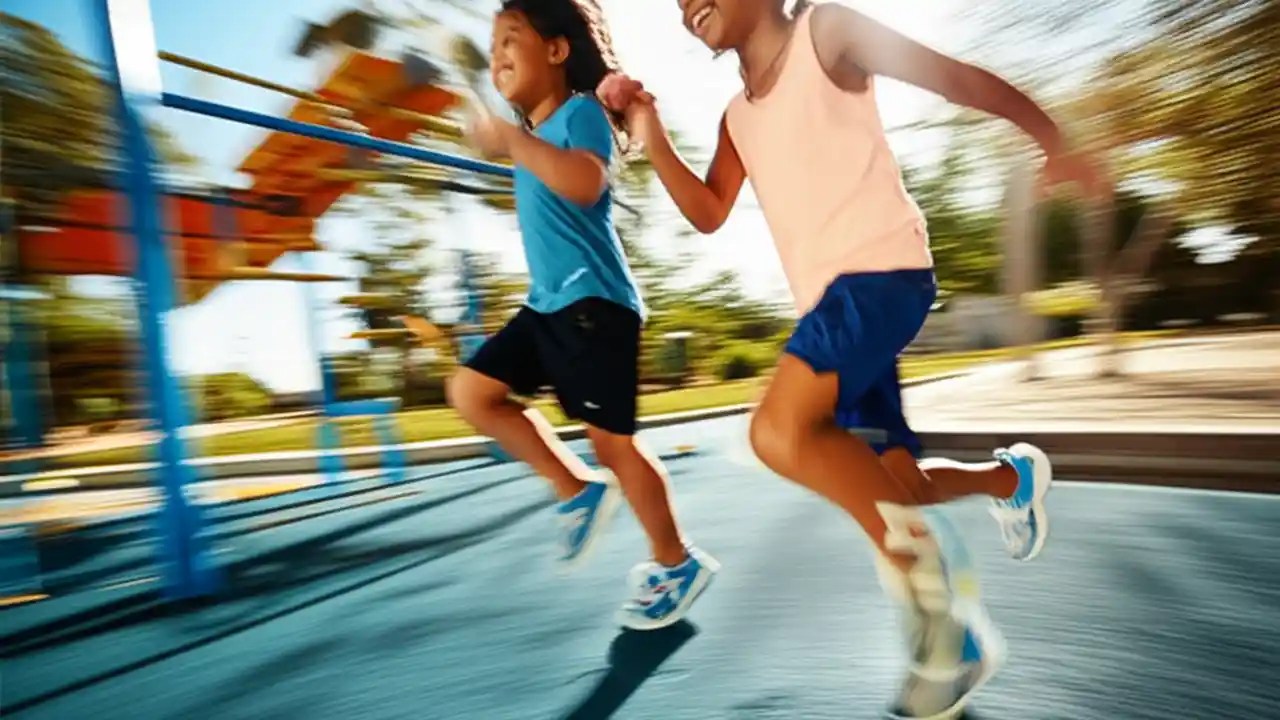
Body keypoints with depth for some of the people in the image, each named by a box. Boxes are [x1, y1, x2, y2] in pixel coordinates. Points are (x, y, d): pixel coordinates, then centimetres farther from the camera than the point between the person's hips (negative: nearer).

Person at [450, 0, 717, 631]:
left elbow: (586, 183, -30)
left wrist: (513, 141, -23)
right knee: (471, 392, 5)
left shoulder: (582, 111, -7)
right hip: (546, 304, 9)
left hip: (593, 301, -9)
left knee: (612, 439, -4)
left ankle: (678, 564, 18)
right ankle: (579, 491, 13)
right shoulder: (534, 130, 19)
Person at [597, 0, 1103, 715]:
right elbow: (709, 213, 13)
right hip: (831, 295, 7)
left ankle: (915, 563, -6)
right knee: (889, 487, 9)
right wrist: (652, 137, 3)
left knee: (780, 430, -27)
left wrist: (1056, 142, 4)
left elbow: (959, 78, 4)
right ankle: (1013, 476, 36)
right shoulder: (737, 116, 21)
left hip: (883, 268, -7)